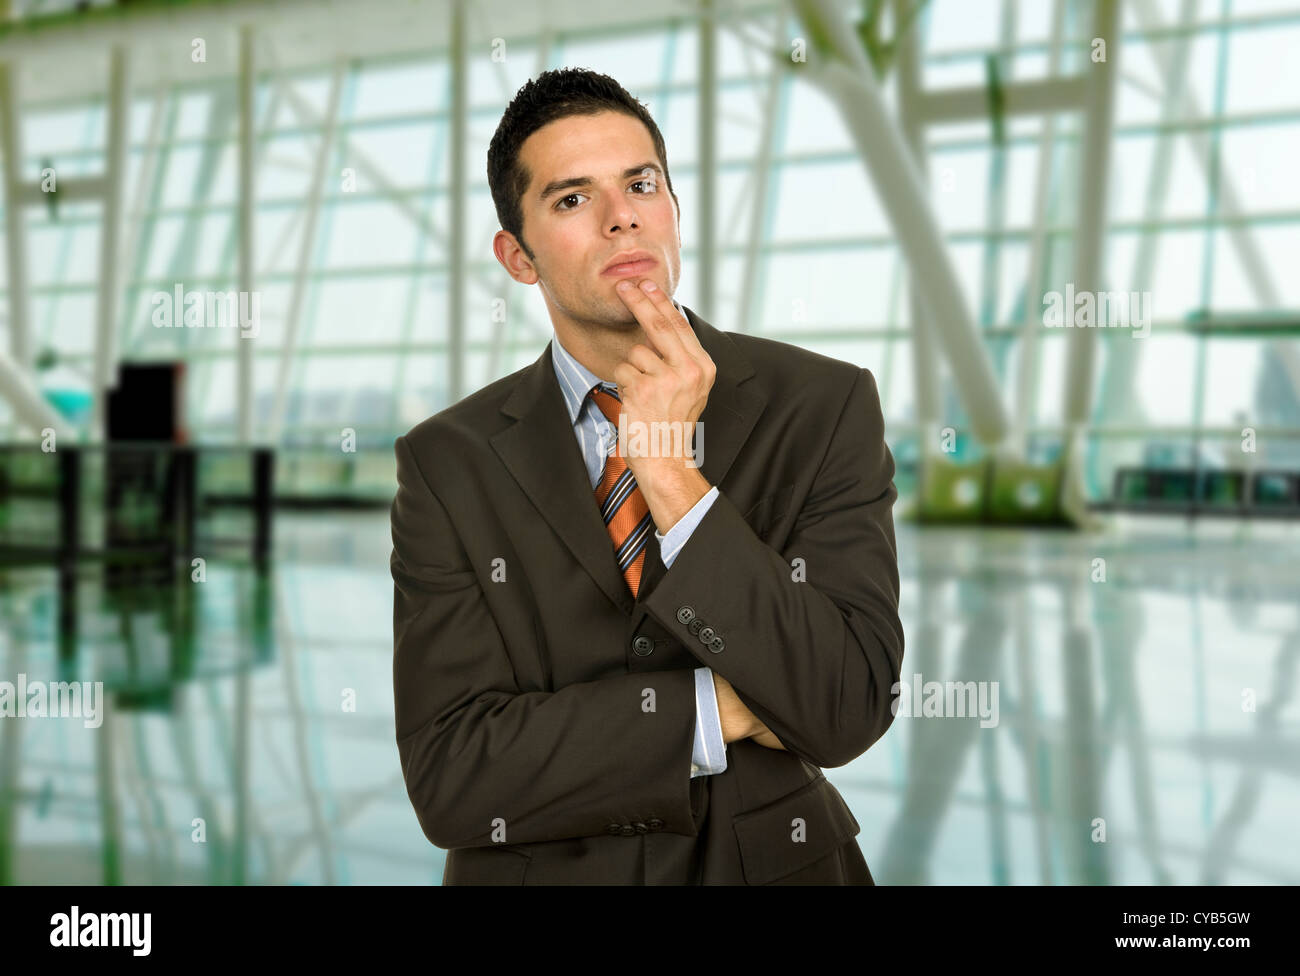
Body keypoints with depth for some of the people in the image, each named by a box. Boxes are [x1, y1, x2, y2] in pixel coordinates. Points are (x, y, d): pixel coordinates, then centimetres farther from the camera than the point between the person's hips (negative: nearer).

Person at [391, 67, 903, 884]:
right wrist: (715, 710, -19)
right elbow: (448, 776, -15)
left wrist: (673, 477, -23)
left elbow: (848, 712, -18)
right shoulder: (448, 465, -9)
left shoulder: (826, 407, -10)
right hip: (544, 870, 0)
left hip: (777, 860, 0)